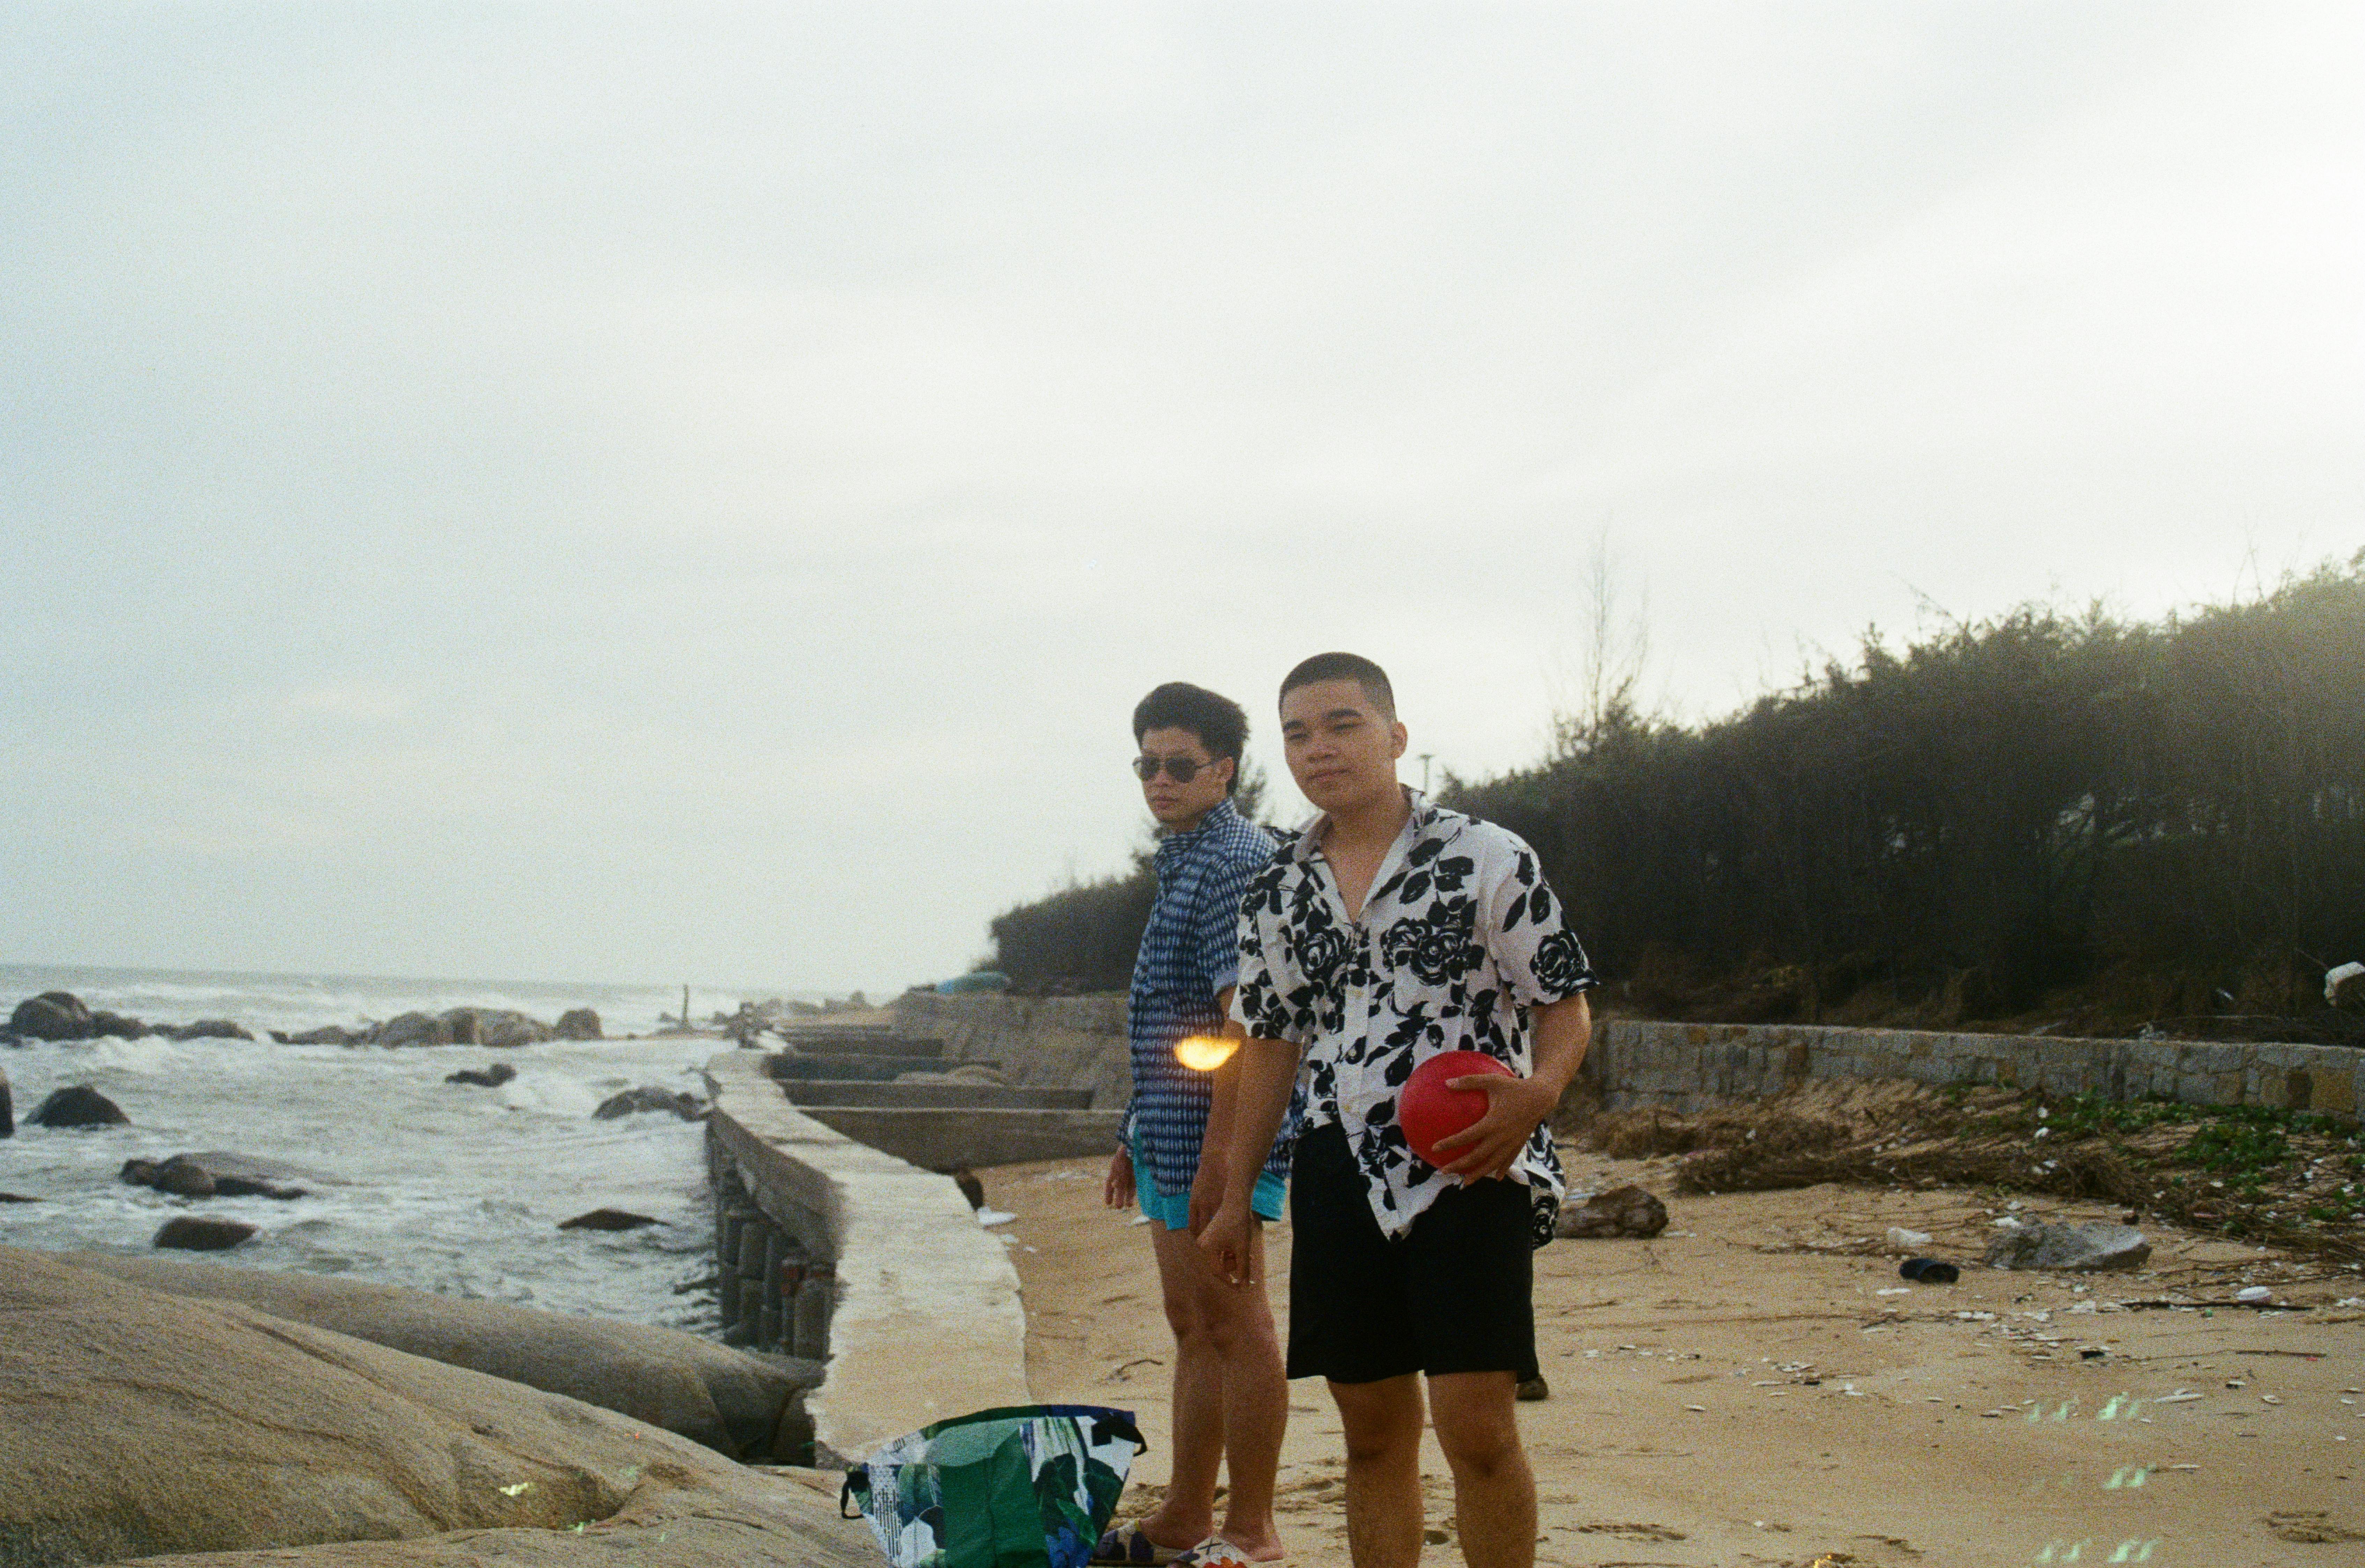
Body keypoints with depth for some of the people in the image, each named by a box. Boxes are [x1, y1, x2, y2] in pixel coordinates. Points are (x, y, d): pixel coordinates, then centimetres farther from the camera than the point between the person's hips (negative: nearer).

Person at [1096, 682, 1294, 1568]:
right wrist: (1137, 1139, 23)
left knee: (1234, 1326, -5)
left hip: (1216, 1134, -10)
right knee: (1192, 1326, 14)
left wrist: (1221, 1151, -25)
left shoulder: (1234, 863, -14)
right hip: (1174, 1132, 10)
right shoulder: (1184, 862, 18)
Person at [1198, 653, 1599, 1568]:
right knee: (1374, 1431, 9)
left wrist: (1537, 1092, -21)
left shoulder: (1486, 859, -3)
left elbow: (1565, 1002, 0)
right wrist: (1234, 1197, 17)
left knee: (1477, 1426, -12)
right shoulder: (1279, 895, 12)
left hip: (1470, 1163, -5)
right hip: (1342, 1173, 5)